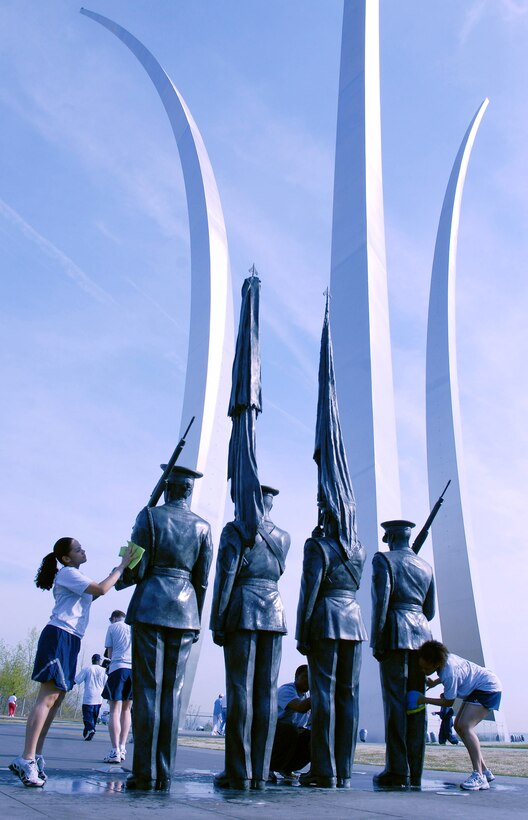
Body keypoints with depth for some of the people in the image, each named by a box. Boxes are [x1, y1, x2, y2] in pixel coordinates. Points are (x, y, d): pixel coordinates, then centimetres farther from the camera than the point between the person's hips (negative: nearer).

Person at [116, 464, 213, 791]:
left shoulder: (150, 514, -1)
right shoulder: (203, 526, 7)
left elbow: (137, 568, -4)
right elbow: (202, 579, 8)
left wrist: (118, 581, 17)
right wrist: (196, 620, 16)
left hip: (150, 605, -3)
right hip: (185, 609, 3)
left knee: (148, 687, -1)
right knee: (173, 690, 5)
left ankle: (145, 773, 0)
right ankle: (165, 773, 6)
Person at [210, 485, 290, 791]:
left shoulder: (235, 529, 0)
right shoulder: (283, 536, 14)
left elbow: (226, 576, -6)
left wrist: (218, 623, -5)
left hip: (243, 612, -4)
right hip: (275, 613, 4)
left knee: (240, 689, -4)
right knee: (267, 691, 3)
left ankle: (239, 773, -3)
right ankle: (260, 773, 5)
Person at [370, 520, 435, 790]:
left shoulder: (383, 559, 0)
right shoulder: (426, 567, 16)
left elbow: (381, 600, -11)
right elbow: (430, 611, 18)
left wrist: (377, 641, -10)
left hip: (395, 633, -5)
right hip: (421, 635, 6)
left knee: (395, 701, -6)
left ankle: (397, 772, -7)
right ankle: (414, 773, 7)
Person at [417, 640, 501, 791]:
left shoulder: (449, 673, -33)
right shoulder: (444, 658, -9)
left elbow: (448, 702, -19)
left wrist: (424, 699, -16)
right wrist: (435, 682, 2)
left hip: (488, 688, -10)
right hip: (476, 689, 10)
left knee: (465, 726, -23)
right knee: (458, 726, 7)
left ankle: (478, 776, -24)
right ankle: (484, 771, 13)